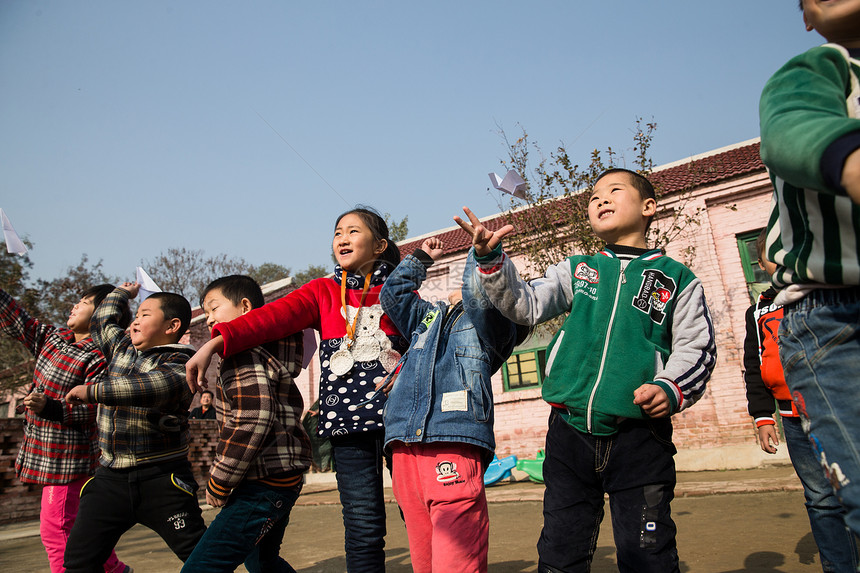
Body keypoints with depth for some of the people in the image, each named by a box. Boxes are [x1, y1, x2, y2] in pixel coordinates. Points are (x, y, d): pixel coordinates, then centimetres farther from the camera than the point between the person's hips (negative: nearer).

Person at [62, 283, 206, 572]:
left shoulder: (178, 363, -9)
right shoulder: (122, 347, 15)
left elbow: (157, 386, -32)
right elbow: (101, 323, 36)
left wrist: (93, 391, -31)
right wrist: (122, 293, 45)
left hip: (162, 478, -6)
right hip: (110, 476, 7)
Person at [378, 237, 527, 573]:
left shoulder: (494, 324, 11)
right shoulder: (429, 317, 29)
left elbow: (478, 293, -9)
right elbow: (392, 295, 37)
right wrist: (421, 257, 41)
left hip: (453, 444, -6)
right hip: (404, 446, 6)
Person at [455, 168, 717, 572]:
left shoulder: (677, 278, 9)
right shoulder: (576, 270, 14)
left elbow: (695, 346, 6)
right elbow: (526, 306, 2)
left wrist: (671, 387, -13)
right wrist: (491, 261, -12)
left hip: (639, 433, -2)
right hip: (570, 431, 2)